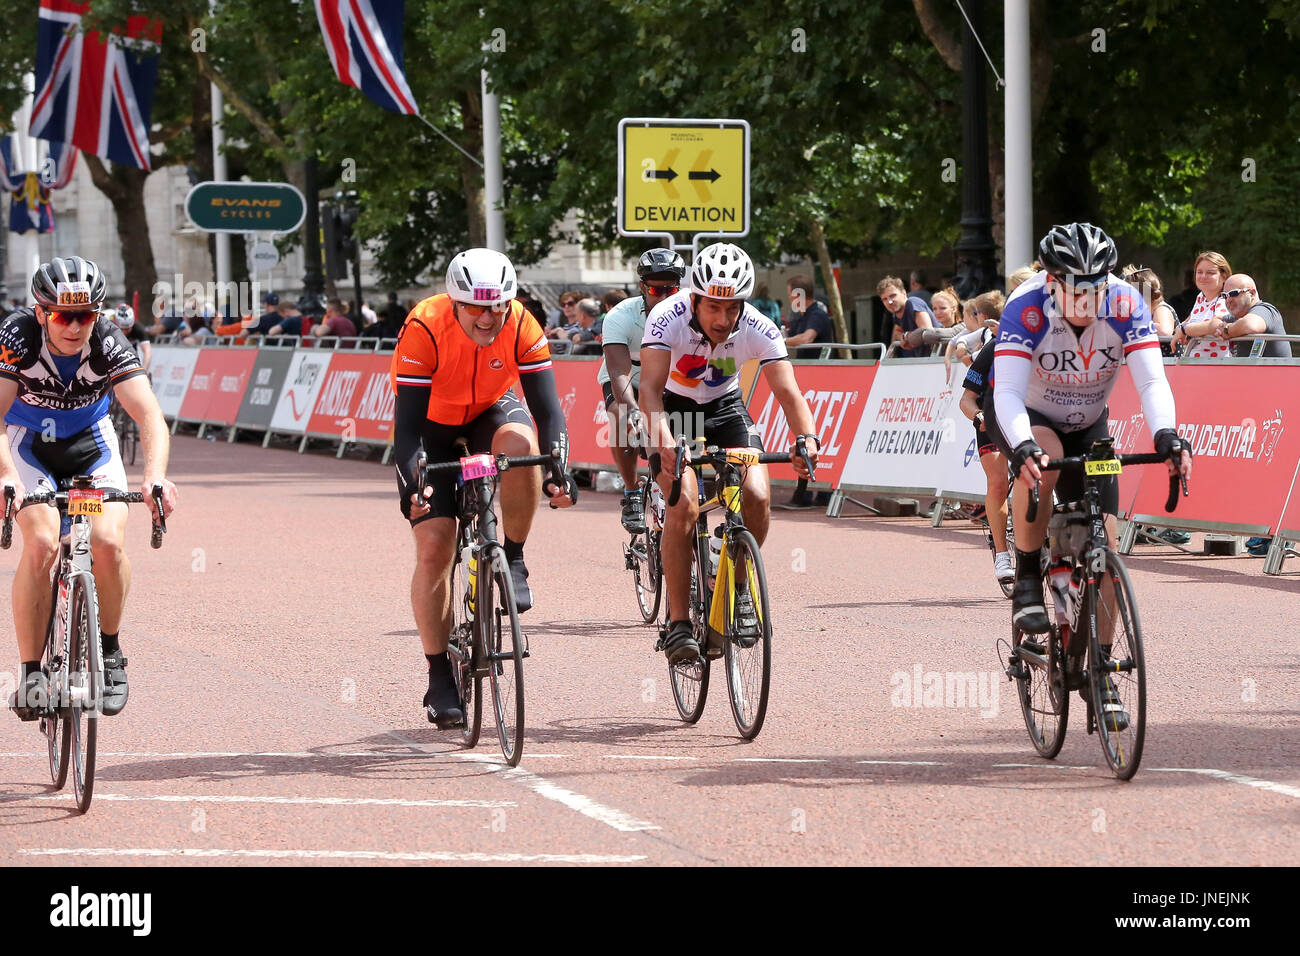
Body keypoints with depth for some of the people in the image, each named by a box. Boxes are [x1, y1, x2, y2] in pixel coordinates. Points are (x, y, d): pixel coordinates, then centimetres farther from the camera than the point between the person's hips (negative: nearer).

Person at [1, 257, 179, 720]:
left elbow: (148, 414, -35)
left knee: (108, 543, -21)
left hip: (90, 442, 1)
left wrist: (154, 476, -53)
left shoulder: (109, 344, -26)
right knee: (41, 544, -23)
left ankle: (109, 651, 5)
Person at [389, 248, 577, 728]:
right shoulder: (425, 329, -32)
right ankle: (440, 678, -1)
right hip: (434, 426, -1)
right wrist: (410, 483, -46)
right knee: (434, 548, -12)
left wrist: (559, 468, -41)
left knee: (520, 443, -36)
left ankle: (512, 560, -15)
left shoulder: (521, 326, -25)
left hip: (491, 410, 1)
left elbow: (546, 405, -25)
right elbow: (408, 420, -32)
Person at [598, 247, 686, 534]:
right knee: (622, 418, -33)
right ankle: (632, 494, -17)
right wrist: (632, 411, -58)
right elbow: (620, 372, -40)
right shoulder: (620, 317, -30)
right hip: (627, 384, -2)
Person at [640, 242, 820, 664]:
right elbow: (651, 386, -41)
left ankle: (739, 587, 6)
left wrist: (807, 438, -51)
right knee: (683, 507, -23)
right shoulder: (667, 318, -31)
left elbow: (788, 392, -31)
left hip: (726, 408, 2)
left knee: (756, 498, -21)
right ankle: (678, 623, -14)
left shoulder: (757, 329, -25)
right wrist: (663, 438, -60)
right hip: (675, 409, -2)